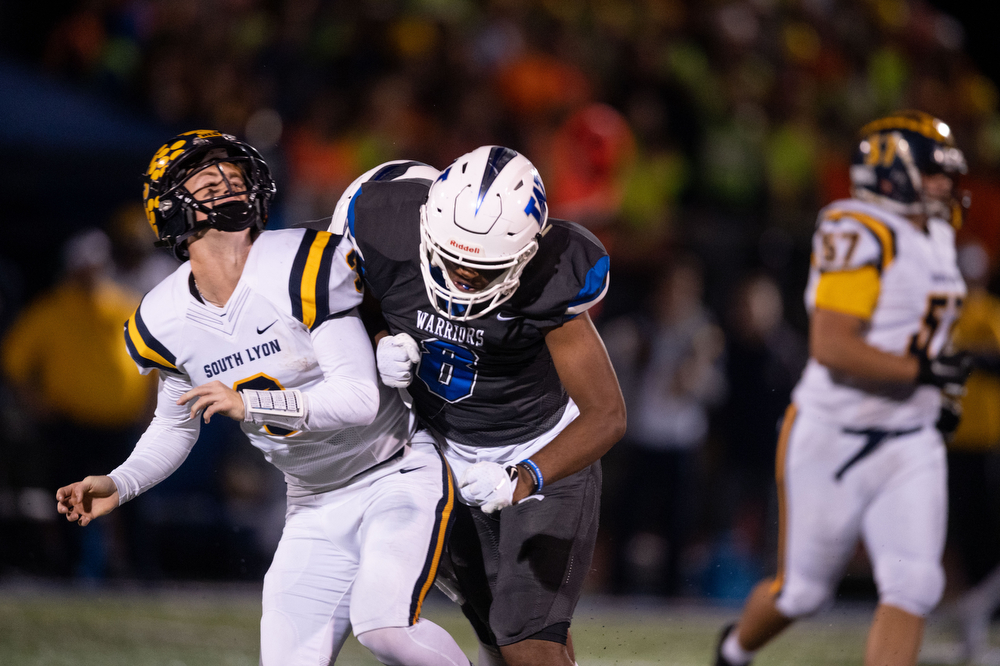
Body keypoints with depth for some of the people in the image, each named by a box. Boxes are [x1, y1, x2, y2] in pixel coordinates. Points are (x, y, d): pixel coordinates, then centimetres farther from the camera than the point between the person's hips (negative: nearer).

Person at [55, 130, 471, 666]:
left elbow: (359, 398, -23)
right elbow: (175, 425, 15)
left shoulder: (305, 266, -21)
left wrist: (250, 404, -32)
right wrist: (119, 486, -1)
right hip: (316, 507, 5)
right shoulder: (165, 321, -3)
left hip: (400, 475, -5)